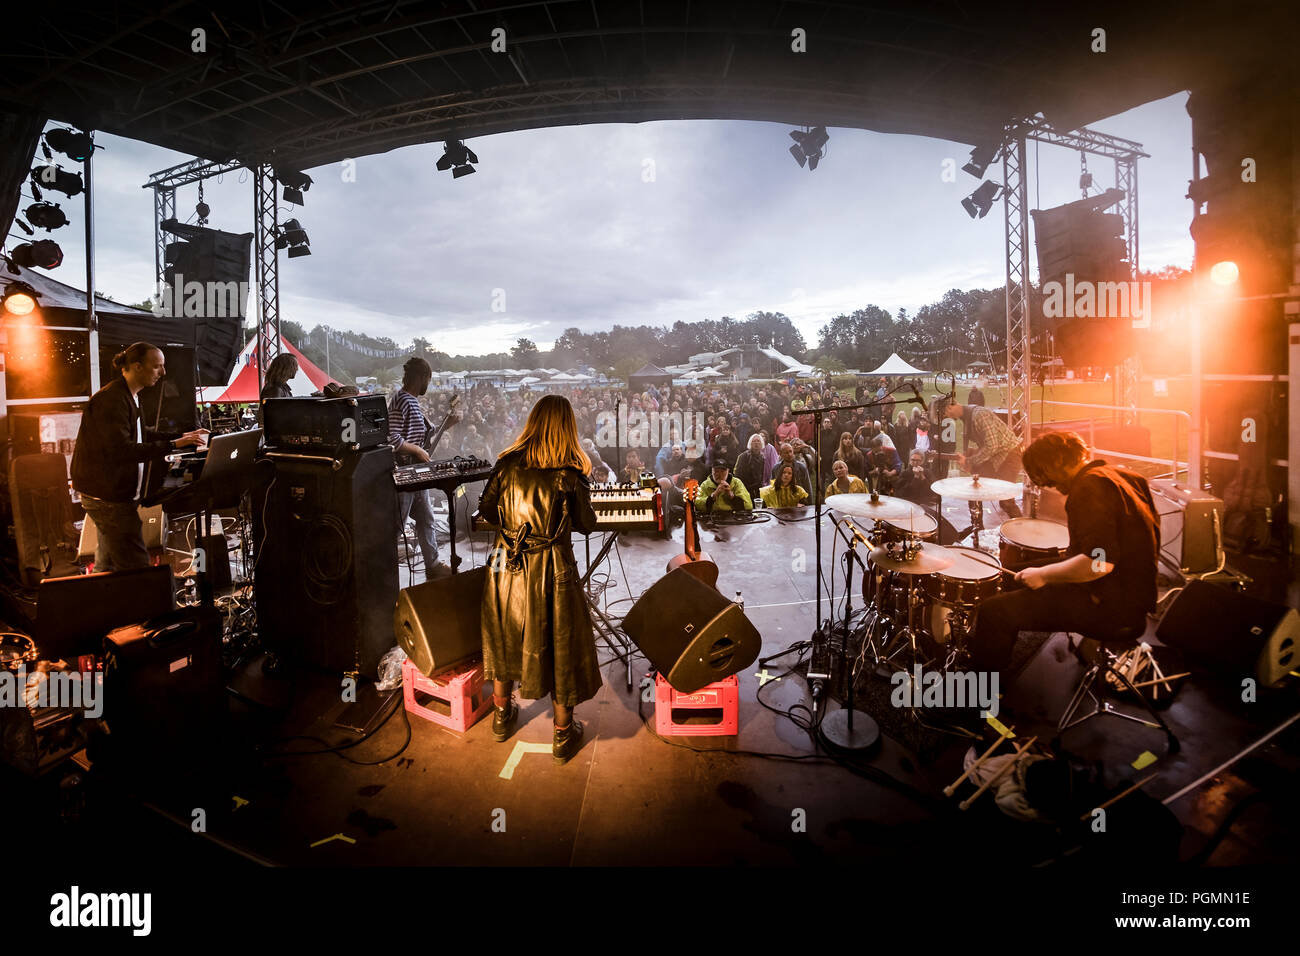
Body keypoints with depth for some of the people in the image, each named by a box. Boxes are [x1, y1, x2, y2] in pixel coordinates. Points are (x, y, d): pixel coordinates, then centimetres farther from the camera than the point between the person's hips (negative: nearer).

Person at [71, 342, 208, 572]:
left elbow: (141, 436, 23)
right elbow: (122, 451, -27)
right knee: (136, 569, -10)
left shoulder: (129, 396, 14)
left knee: (107, 566, 21)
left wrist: (183, 437, 14)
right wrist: (173, 445, -29)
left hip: (116, 492, 11)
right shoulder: (112, 400, -19)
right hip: (108, 495, -11)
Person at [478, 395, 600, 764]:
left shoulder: (507, 463, -5)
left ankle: (502, 716, 41)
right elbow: (586, 524, -5)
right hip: (550, 569, -3)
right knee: (558, 646, 11)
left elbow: (486, 509, 4)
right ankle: (563, 735, 24)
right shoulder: (570, 473, -14)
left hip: (507, 565, 4)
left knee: (505, 638, 22)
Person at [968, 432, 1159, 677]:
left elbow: (1099, 562, -29)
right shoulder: (1118, 476, 11)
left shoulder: (1091, 485, -20)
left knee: (994, 611, -15)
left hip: (1113, 608, -11)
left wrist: (1043, 574, -17)